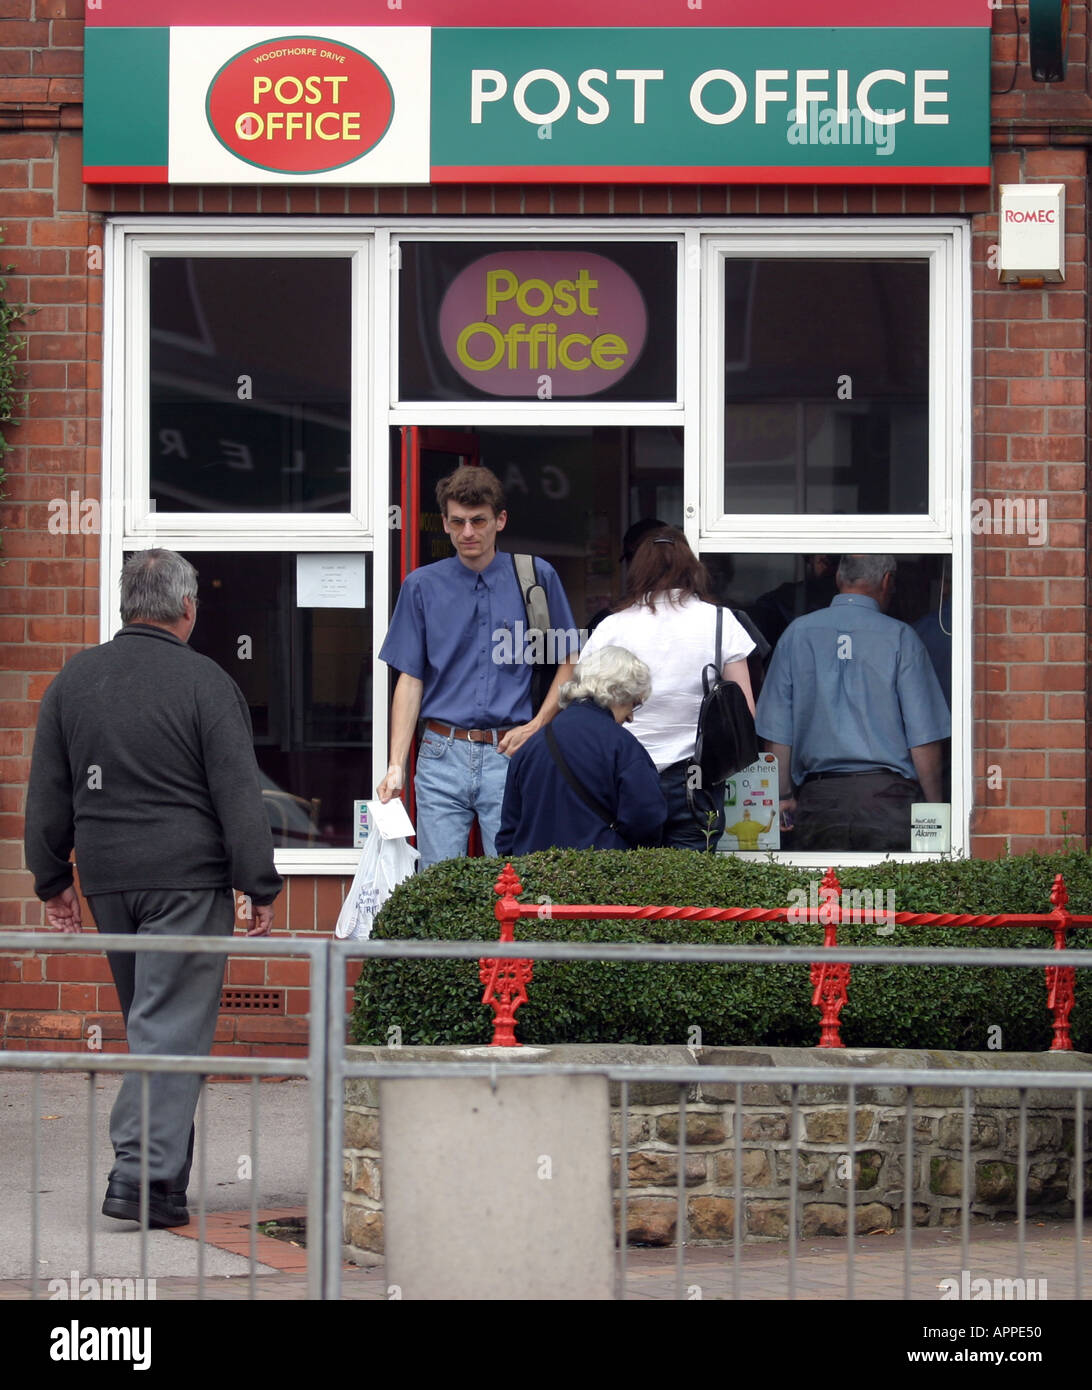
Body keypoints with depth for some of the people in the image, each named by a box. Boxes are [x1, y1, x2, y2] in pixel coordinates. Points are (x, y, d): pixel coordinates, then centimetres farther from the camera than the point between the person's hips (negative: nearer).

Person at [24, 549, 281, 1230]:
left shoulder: (73, 681, 8)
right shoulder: (206, 684, -8)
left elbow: (47, 796, 12)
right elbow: (239, 797, -10)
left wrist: (53, 880, 19)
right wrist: (261, 888, -5)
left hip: (107, 880, 5)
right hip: (187, 879, -5)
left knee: (150, 1016, 15)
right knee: (173, 1024, -6)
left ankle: (165, 1164, 17)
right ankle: (143, 1175, -15)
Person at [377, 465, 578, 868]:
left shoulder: (536, 577, 4)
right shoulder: (422, 586, 7)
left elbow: (568, 661, 10)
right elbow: (410, 680, 7)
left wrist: (537, 726, -3)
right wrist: (396, 766, -1)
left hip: (510, 757, -1)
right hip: (442, 756, 1)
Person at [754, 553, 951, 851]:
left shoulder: (797, 634, 7)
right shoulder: (900, 638, -2)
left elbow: (776, 732, 8)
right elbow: (924, 739, -3)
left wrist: (784, 795, 16)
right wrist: (934, 810, 5)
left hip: (818, 798, 3)